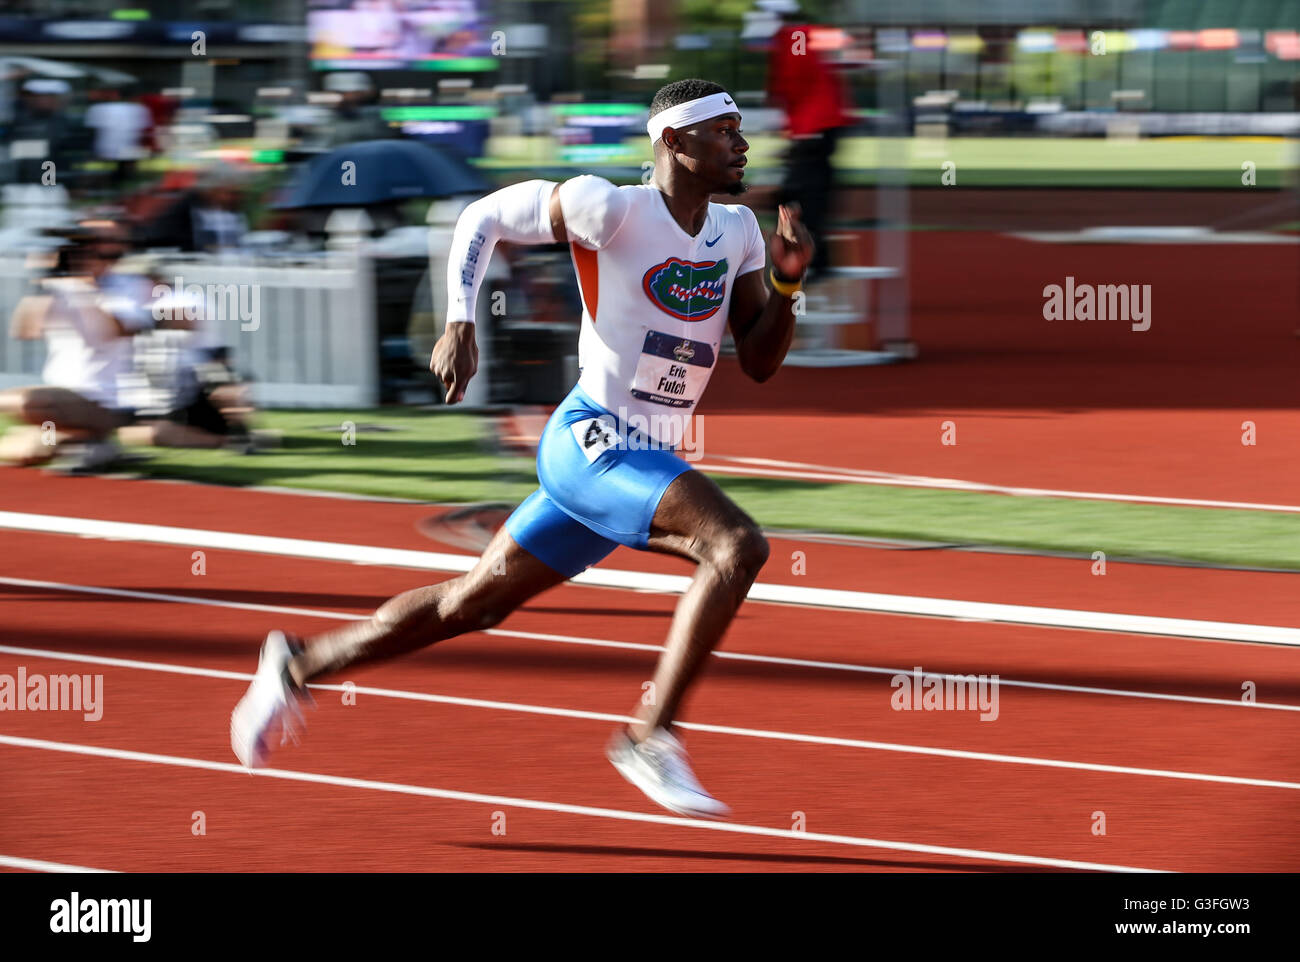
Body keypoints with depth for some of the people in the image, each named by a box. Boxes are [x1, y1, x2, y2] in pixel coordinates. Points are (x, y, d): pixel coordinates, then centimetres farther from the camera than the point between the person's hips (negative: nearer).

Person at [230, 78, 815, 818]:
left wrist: (787, 284, -5)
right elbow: (484, 216, -1)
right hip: (592, 442, -8)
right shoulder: (615, 210, -12)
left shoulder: (737, 232, 9)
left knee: (475, 604, 14)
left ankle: (301, 665, 29)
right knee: (738, 546, -27)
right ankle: (651, 736, -21)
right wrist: (460, 325, -11)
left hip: (649, 459, 8)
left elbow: (760, 363, 12)